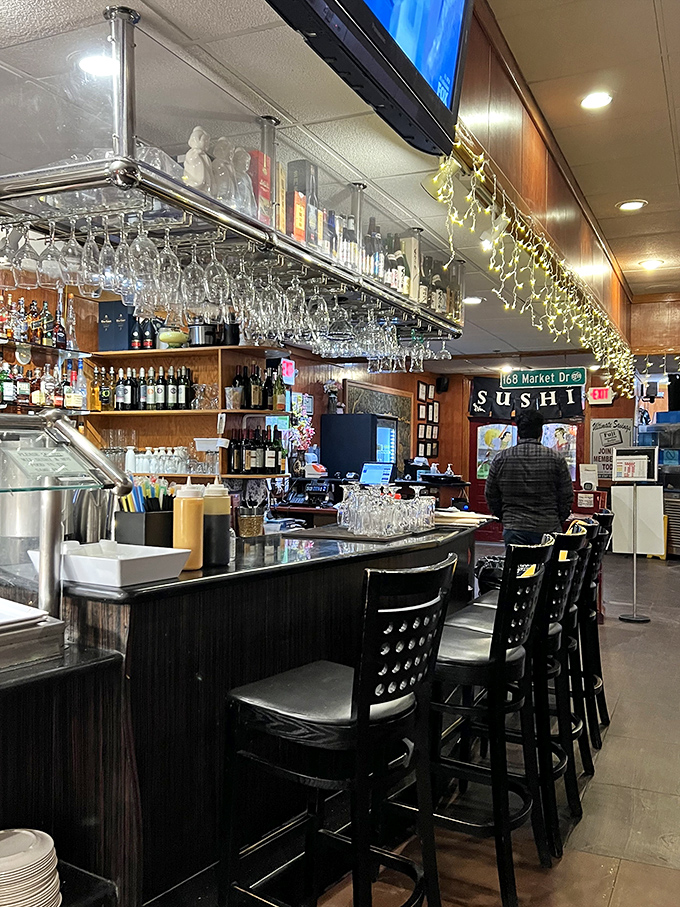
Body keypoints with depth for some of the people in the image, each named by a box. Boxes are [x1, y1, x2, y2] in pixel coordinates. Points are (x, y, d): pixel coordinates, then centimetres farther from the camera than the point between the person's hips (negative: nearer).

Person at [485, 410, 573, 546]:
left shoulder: (500, 459, 1)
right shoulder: (556, 460, -2)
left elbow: (491, 497, 9)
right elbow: (567, 498, 4)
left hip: (514, 530, 1)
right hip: (548, 529, 0)